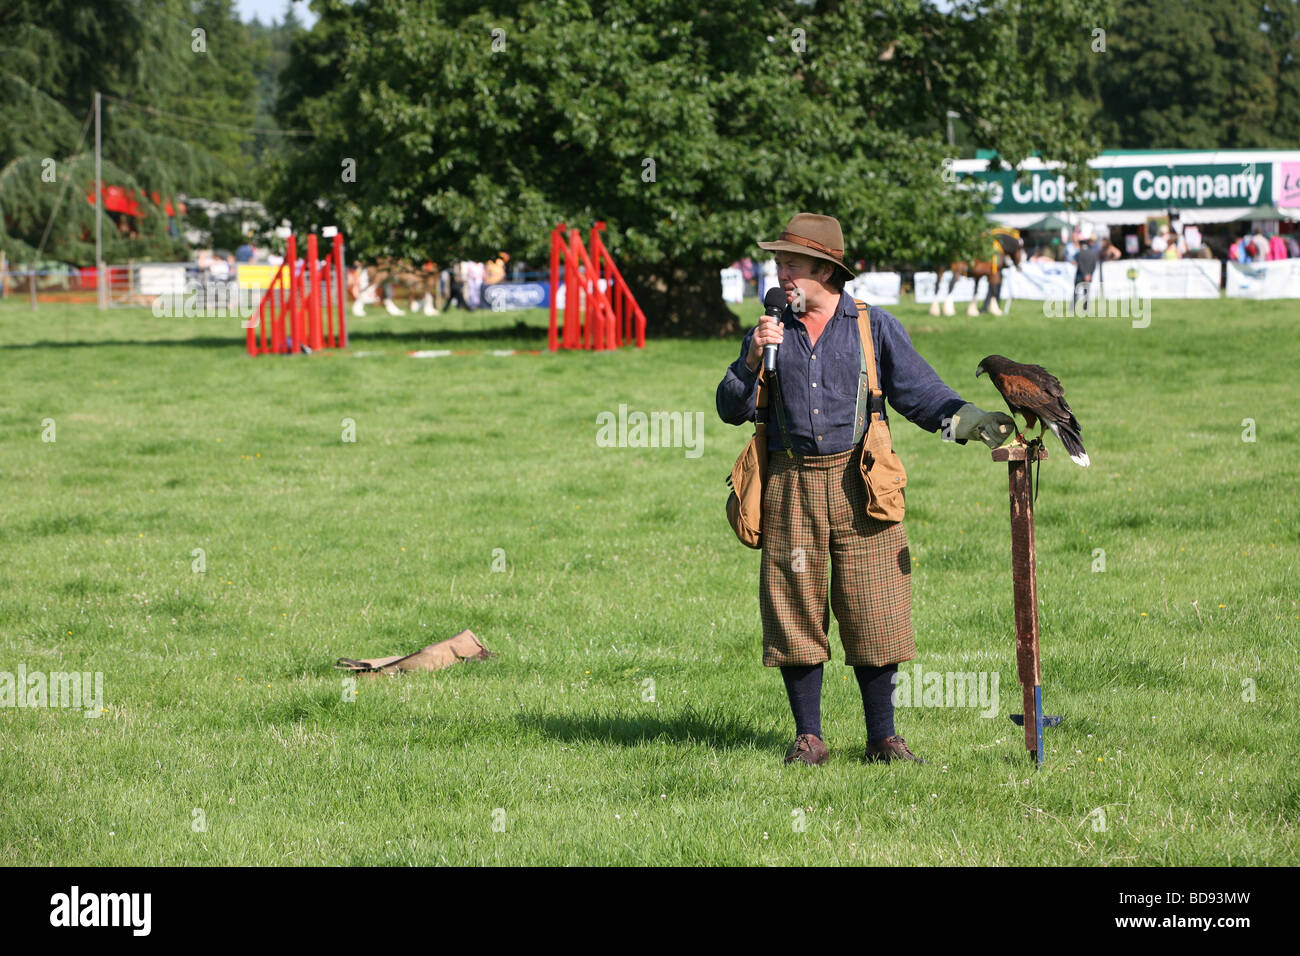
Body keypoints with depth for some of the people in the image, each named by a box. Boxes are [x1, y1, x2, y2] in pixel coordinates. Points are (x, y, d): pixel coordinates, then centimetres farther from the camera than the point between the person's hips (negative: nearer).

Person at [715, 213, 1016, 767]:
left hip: (859, 486, -2)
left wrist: (964, 419, -16)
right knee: (795, 612, 2)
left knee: (873, 614, -3)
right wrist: (753, 362, -8)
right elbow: (732, 409, 9)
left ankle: (882, 738, 4)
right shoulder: (770, 333, 12)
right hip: (791, 487, 2)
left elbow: (918, 390, 2)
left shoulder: (874, 328, 6)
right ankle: (808, 737, 11)